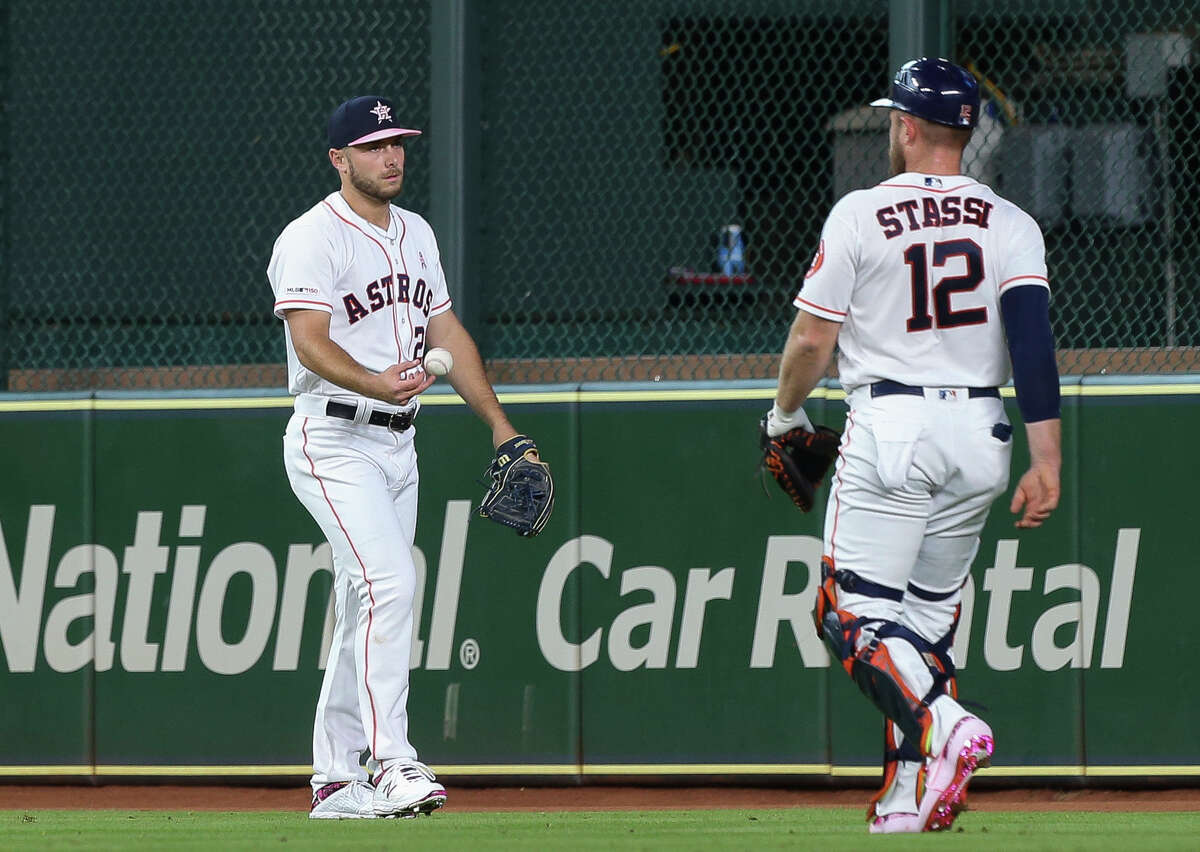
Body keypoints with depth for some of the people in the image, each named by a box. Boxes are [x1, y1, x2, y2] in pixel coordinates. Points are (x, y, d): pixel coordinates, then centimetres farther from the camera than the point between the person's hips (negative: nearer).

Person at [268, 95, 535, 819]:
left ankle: (336, 781, 14)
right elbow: (311, 343, -22)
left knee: (366, 608, 9)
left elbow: (446, 332, 21)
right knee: (389, 583, -23)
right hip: (334, 440, -8)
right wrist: (378, 384, -40)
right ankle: (392, 763, -27)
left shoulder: (416, 235, 16)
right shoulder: (315, 238, -11)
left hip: (397, 444, 9)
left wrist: (499, 424, 14)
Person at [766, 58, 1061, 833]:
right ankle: (910, 801, 9)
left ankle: (943, 725, -28)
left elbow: (811, 340, -3)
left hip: (890, 428, -4)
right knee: (930, 614, 14)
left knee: (855, 612, -2)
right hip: (980, 436, 4)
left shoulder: (860, 215, -4)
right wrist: (1046, 459, -10)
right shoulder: (1011, 224, 4)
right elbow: (1034, 338, -7)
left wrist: (785, 412, 16)